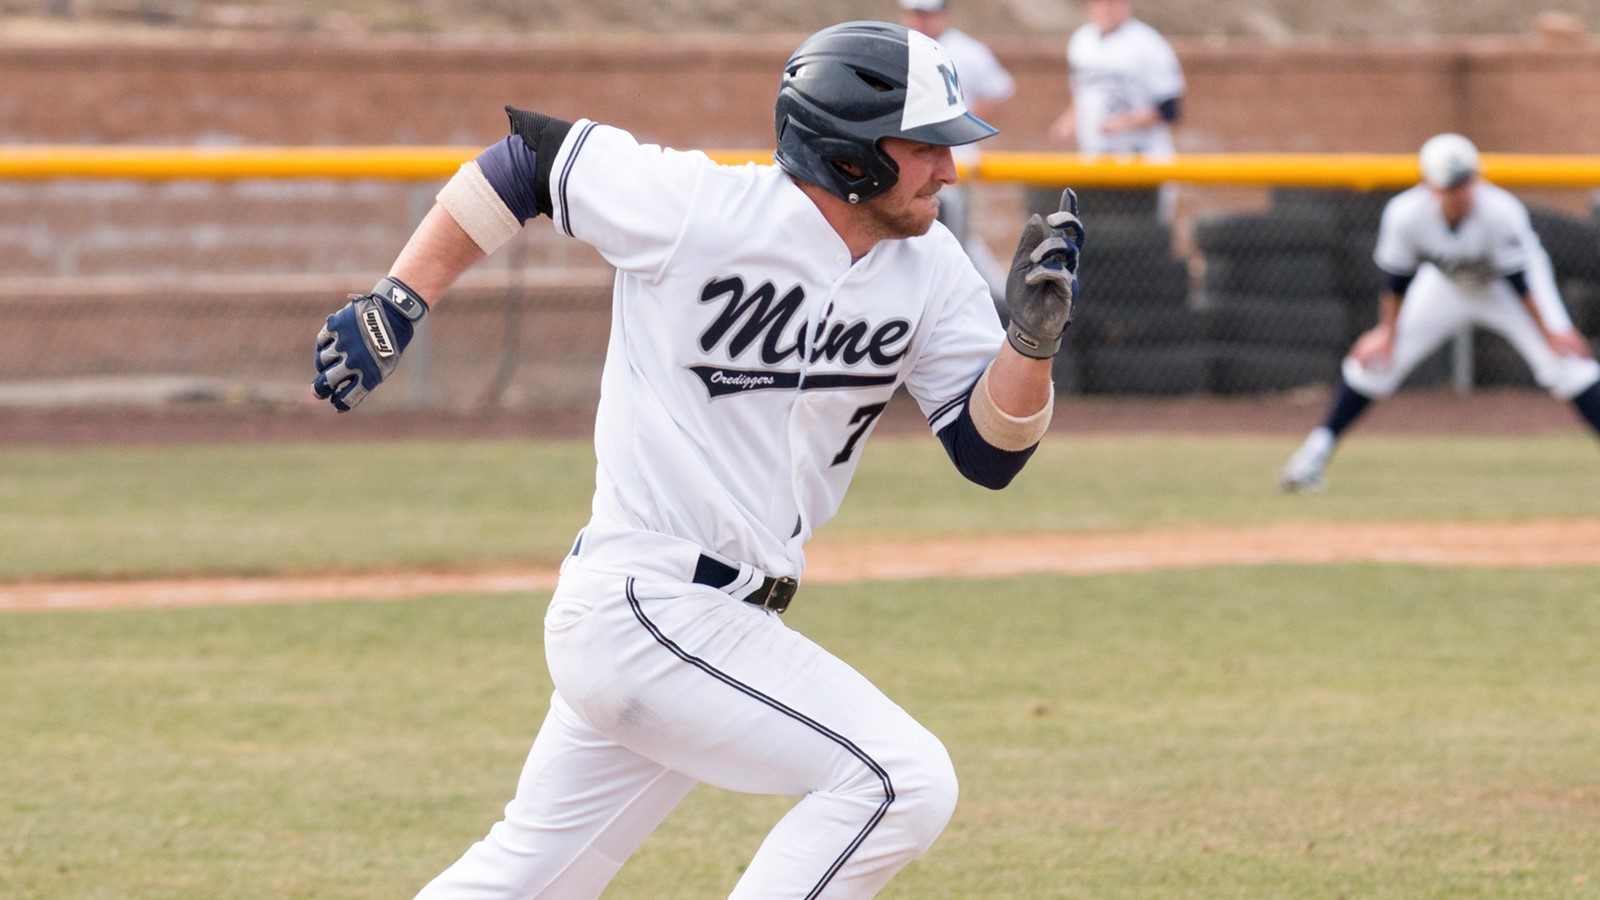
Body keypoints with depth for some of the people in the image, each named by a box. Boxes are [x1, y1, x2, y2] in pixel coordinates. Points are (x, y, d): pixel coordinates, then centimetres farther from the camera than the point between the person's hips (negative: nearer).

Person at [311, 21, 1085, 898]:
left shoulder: (928, 270, 1)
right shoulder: (697, 209, -16)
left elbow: (990, 452, 0)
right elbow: (528, 154, -2)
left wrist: (1034, 333, -18)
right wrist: (393, 307, -3)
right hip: (643, 607, -8)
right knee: (900, 779, -17)